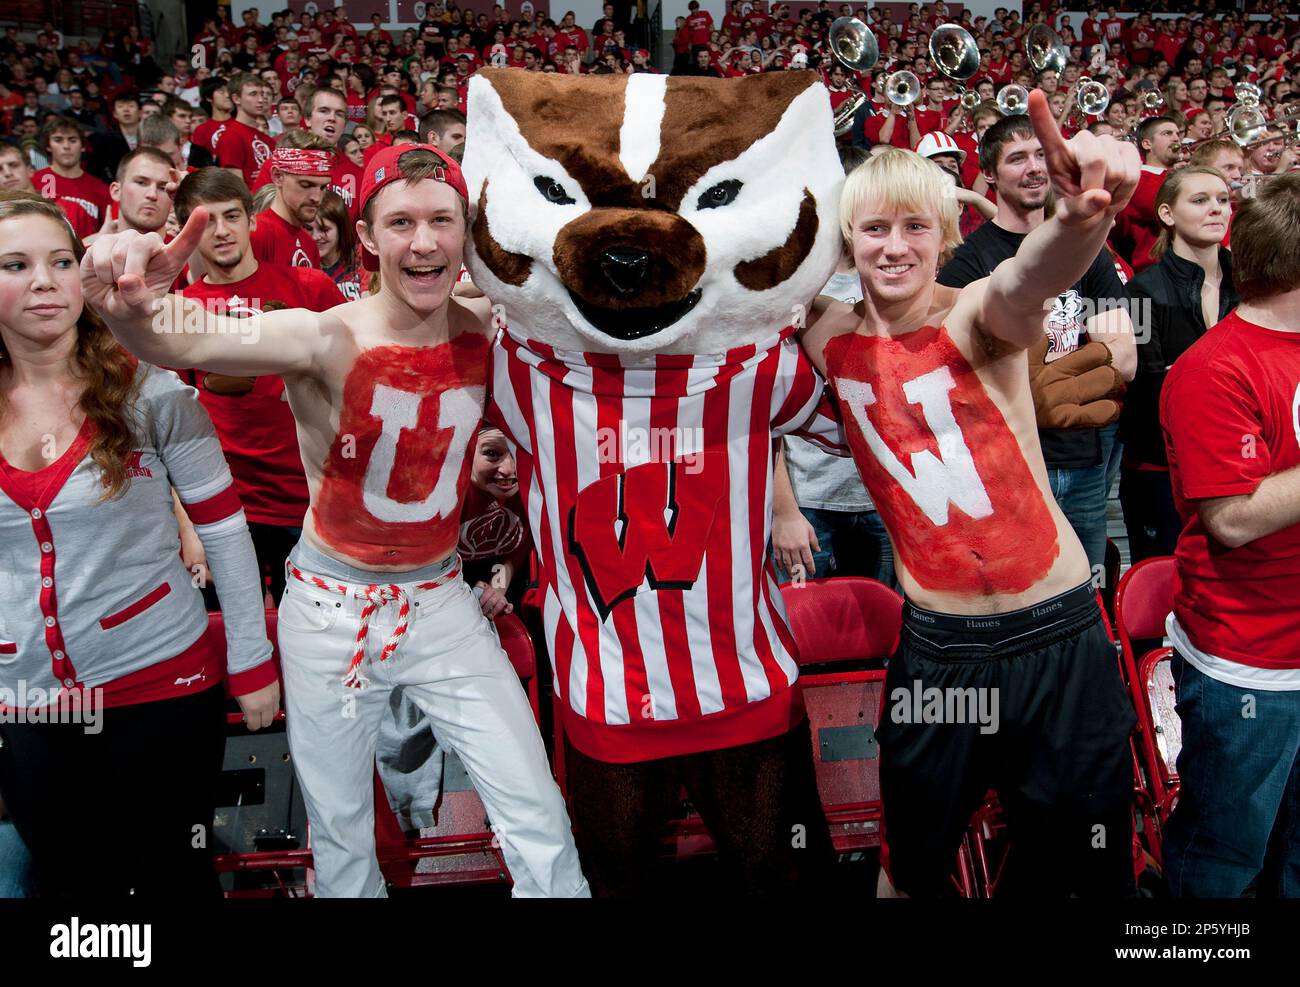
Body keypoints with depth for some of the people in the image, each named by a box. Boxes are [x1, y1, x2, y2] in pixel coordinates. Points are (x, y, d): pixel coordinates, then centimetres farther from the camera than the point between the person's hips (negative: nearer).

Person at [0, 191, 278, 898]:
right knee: (69, 881, 19)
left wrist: (250, 661, -4)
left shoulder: (150, 392, -9)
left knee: (172, 876, 12)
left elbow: (223, 528, -5)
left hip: (161, 684, -3)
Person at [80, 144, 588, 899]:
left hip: (442, 602, 2)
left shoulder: (488, 330, -9)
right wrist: (130, 310, -58)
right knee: (340, 836, 15)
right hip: (331, 609, -1)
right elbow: (177, 340, -36)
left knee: (539, 822, 3)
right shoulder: (327, 341, -20)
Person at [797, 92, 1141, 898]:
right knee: (915, 863, 14)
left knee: (1083, 860, 11)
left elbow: (1025, 283, -34)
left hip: (1061, 633, -1)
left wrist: (1081, 217, -55)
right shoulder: (827, 335, -2)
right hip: (936, 649, 2)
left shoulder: (978, 317, -11)